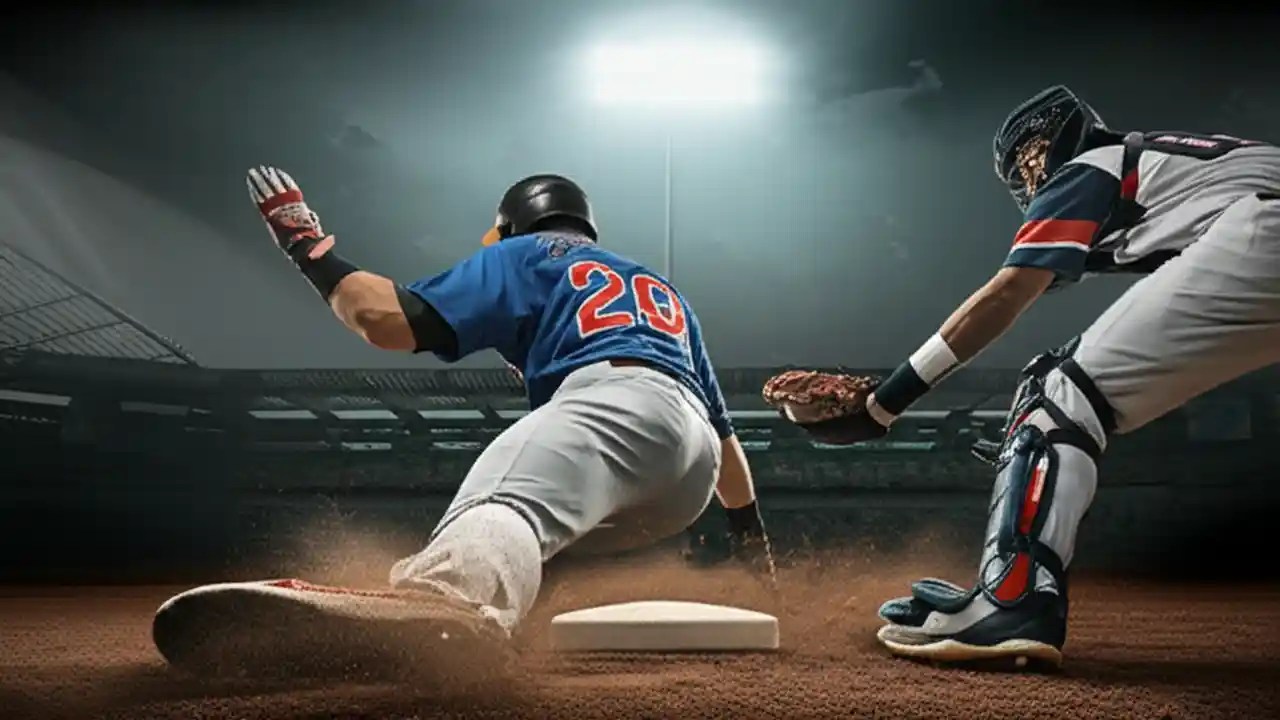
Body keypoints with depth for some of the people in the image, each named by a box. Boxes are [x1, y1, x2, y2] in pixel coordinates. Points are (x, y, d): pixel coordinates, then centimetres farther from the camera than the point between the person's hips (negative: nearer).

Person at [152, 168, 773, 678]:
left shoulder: (526, 254, 24)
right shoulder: (665, 291, 43)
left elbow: (390, 320, 9)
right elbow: (723, 427, 43)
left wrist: (309, 248, 25)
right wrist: (751, 530, 53)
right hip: (689, 486, 8)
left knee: (502, 508, -34)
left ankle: (431, 606, -70)